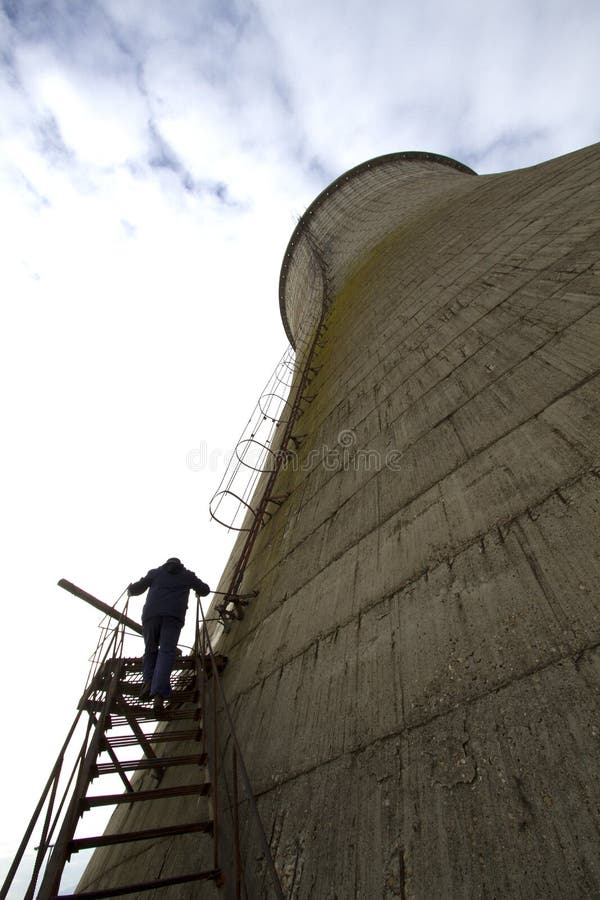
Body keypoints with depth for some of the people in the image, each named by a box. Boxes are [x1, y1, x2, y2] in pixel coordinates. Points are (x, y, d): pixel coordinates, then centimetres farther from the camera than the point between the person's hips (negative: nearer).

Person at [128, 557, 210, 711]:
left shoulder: (155, 572, 25)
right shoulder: (187, 575, 25)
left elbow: (135, 589, 24)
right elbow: (205, 590, 33)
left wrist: (130, 590, 47)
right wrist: (197, 590, 56)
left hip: (151, 614, 1)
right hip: (173, 616, -1)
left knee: (150, 650, 17)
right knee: (166, 652, -7)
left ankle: (148, 682, -6)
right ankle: (159, 694, -25)